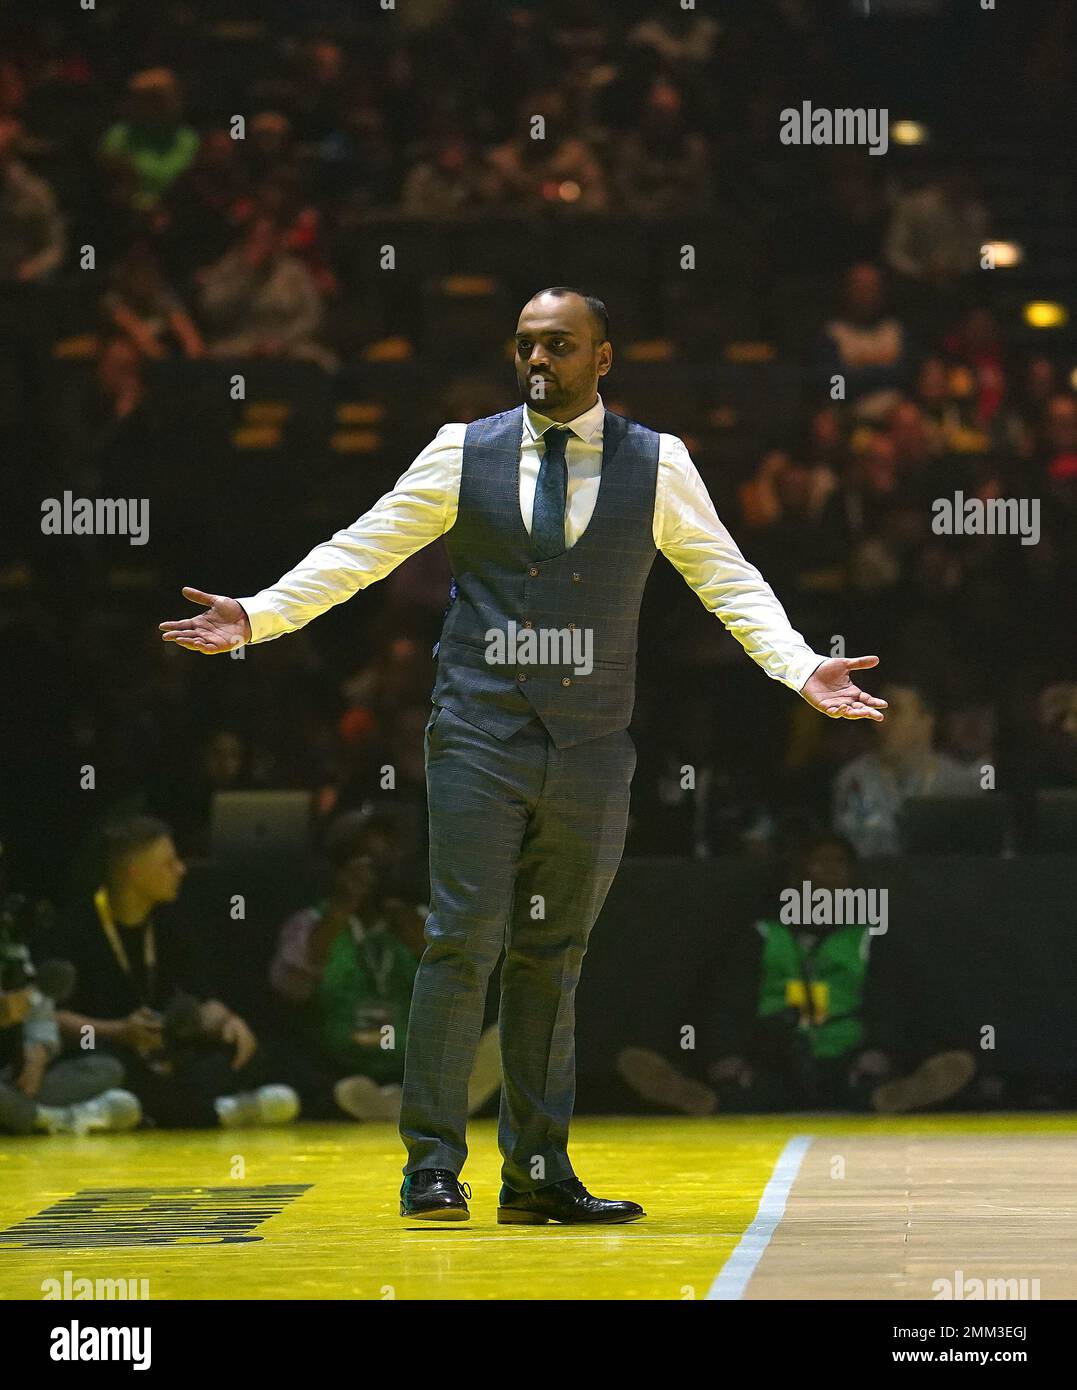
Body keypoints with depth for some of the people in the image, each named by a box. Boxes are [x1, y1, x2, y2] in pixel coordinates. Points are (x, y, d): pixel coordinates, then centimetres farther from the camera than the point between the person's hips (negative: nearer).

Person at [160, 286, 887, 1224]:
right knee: (463, 942, -7)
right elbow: (360, 551, 6)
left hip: (591, 754, 1)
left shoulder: (658, 467, 5)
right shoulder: (465, 454, 5)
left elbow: (728, 580, 5)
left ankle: (538, 1174, 13)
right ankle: (434, 1165, -2)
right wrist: (256, 617, -4)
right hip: (480, 738, -1)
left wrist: (801, 668, -9)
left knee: (553, 960, 7)